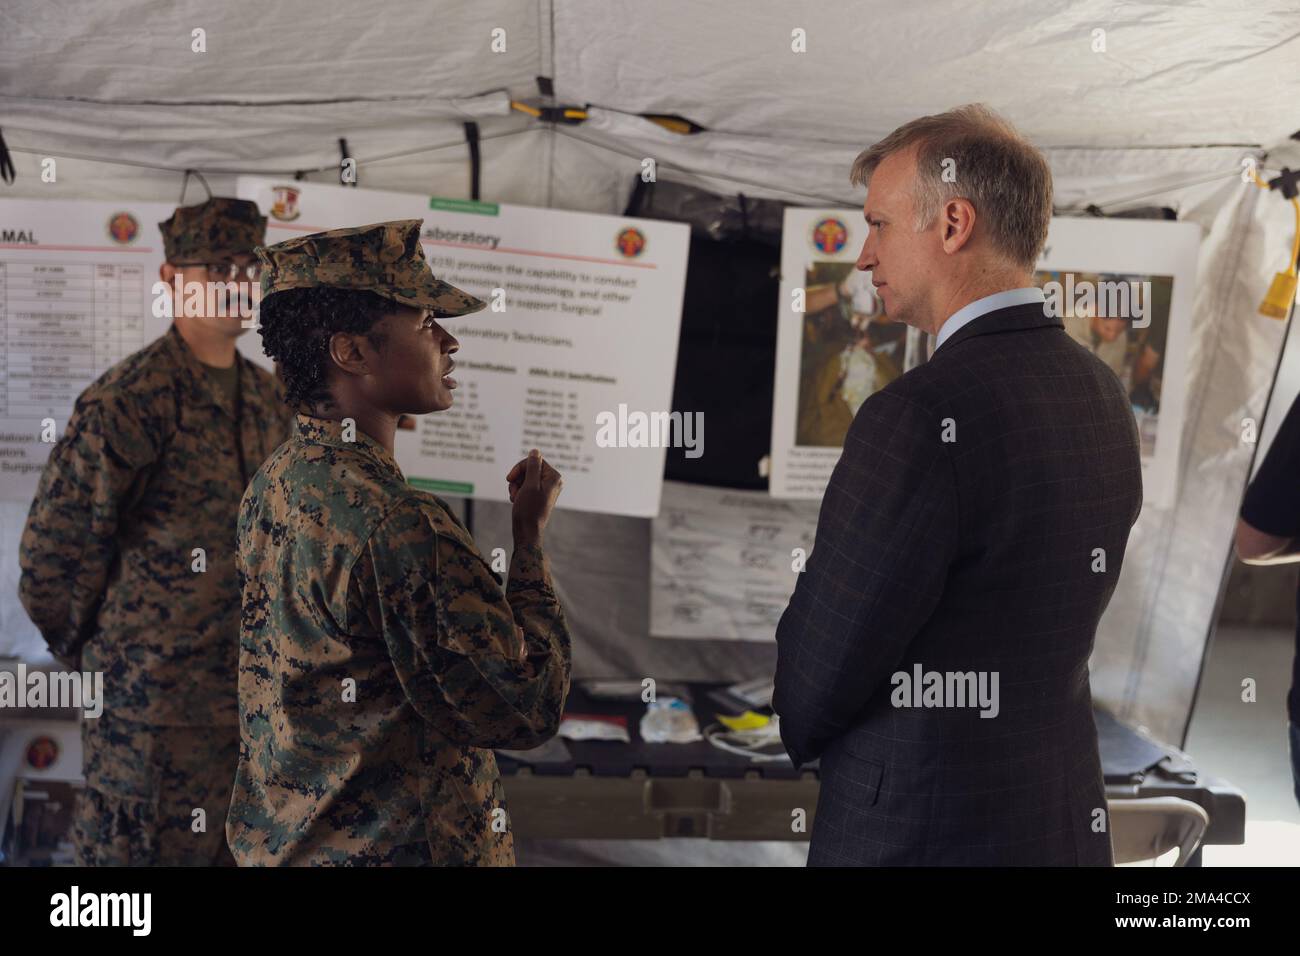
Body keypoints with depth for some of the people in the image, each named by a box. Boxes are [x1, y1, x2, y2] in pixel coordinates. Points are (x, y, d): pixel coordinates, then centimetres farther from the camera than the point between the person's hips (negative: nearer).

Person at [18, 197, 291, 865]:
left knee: (240, 847, 17)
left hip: (252, 690, 7)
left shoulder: (268, 397, 8)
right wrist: (99, 657, 0)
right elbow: (53, 554, -11)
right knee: (151, 848, 5)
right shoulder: (128, 401, -15)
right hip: (154, 703, -7)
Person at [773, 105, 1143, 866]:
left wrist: (802, 729, 4)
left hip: (919, 831, -7)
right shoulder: (1101, 397, 2)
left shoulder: (923, 417, -25)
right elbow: (1044, 635, 9)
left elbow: (814, 685, -17)